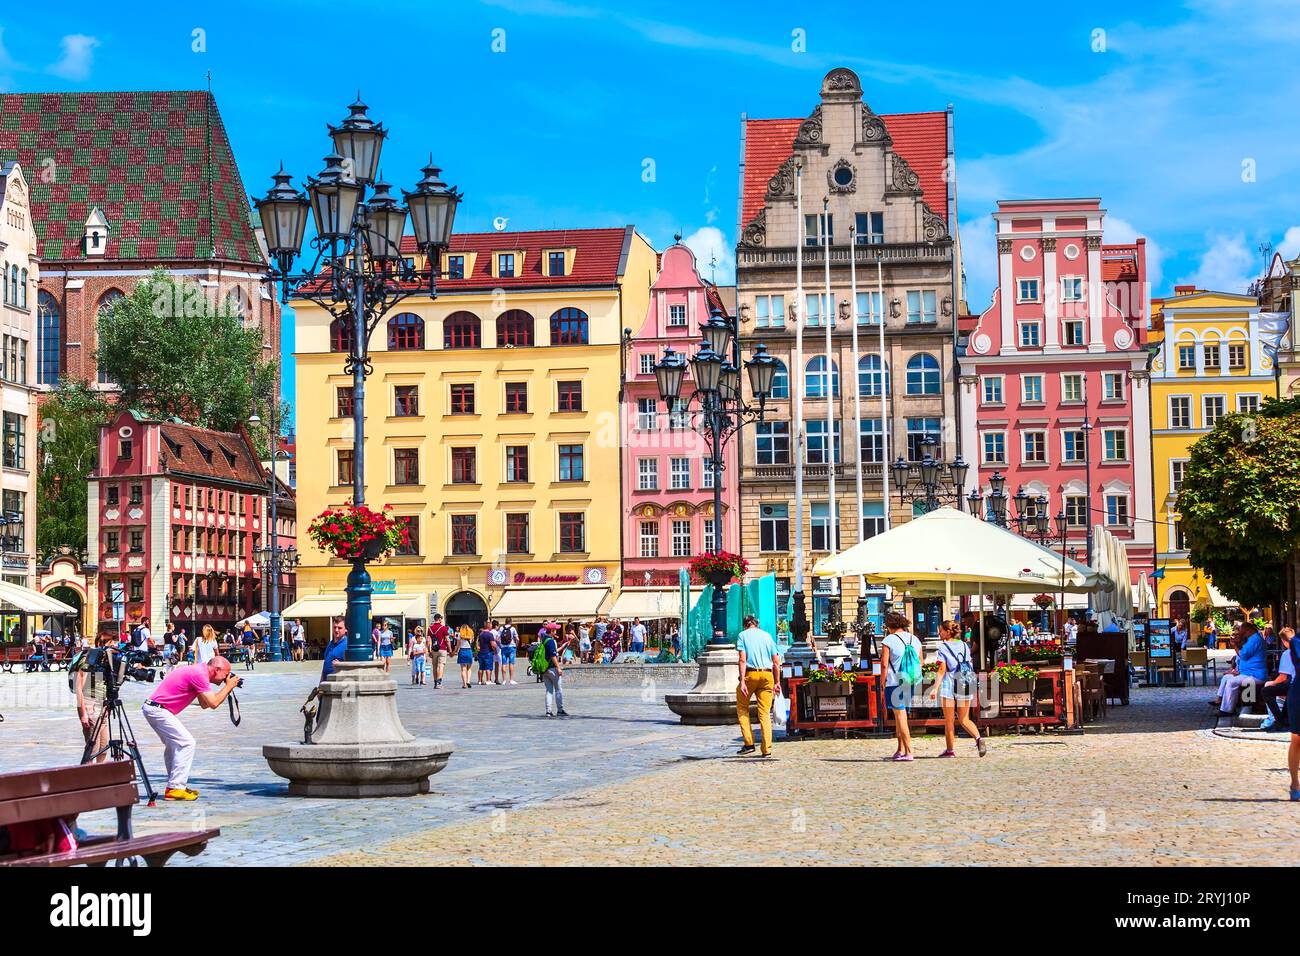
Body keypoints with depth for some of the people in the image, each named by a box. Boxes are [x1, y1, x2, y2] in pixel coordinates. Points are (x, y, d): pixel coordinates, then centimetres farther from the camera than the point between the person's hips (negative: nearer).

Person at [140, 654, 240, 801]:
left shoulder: (199, 671, 14)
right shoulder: (199, 674, -17)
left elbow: (204, 704, 17)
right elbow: (213, 704, -19)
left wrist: (226, 689, 12)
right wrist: (228, 687, -5)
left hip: (151, 708, 11)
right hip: (158, 710, -11)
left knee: (173, 745, 20)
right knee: (186, 743, -11)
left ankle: (173, 786, 22)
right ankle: (175, 788, -11)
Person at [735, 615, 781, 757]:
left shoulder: (743, 635, 6)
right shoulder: (767, 636, 16)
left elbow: (743, 659, -7)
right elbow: (776, 662, 11)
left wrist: (742, 681, -12)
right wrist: (776, 682, 15)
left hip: (751, 674, -3)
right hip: (767, 675, 3)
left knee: (742, 708, 14)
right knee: (765, 713, 5)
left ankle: (749, 743, 4)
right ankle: (766, 749, -2)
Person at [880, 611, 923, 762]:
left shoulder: (889, 640, -7)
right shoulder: (915, 639, 10)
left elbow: (884, 664, -11)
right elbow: (921, 662, 16)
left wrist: (883, 682, -1)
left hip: (895, 682, -5)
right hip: (911, 683, 6)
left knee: (900, 716, -2)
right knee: (900, 715, 17)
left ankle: (908, 752, -6)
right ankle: (900, 749, 17)